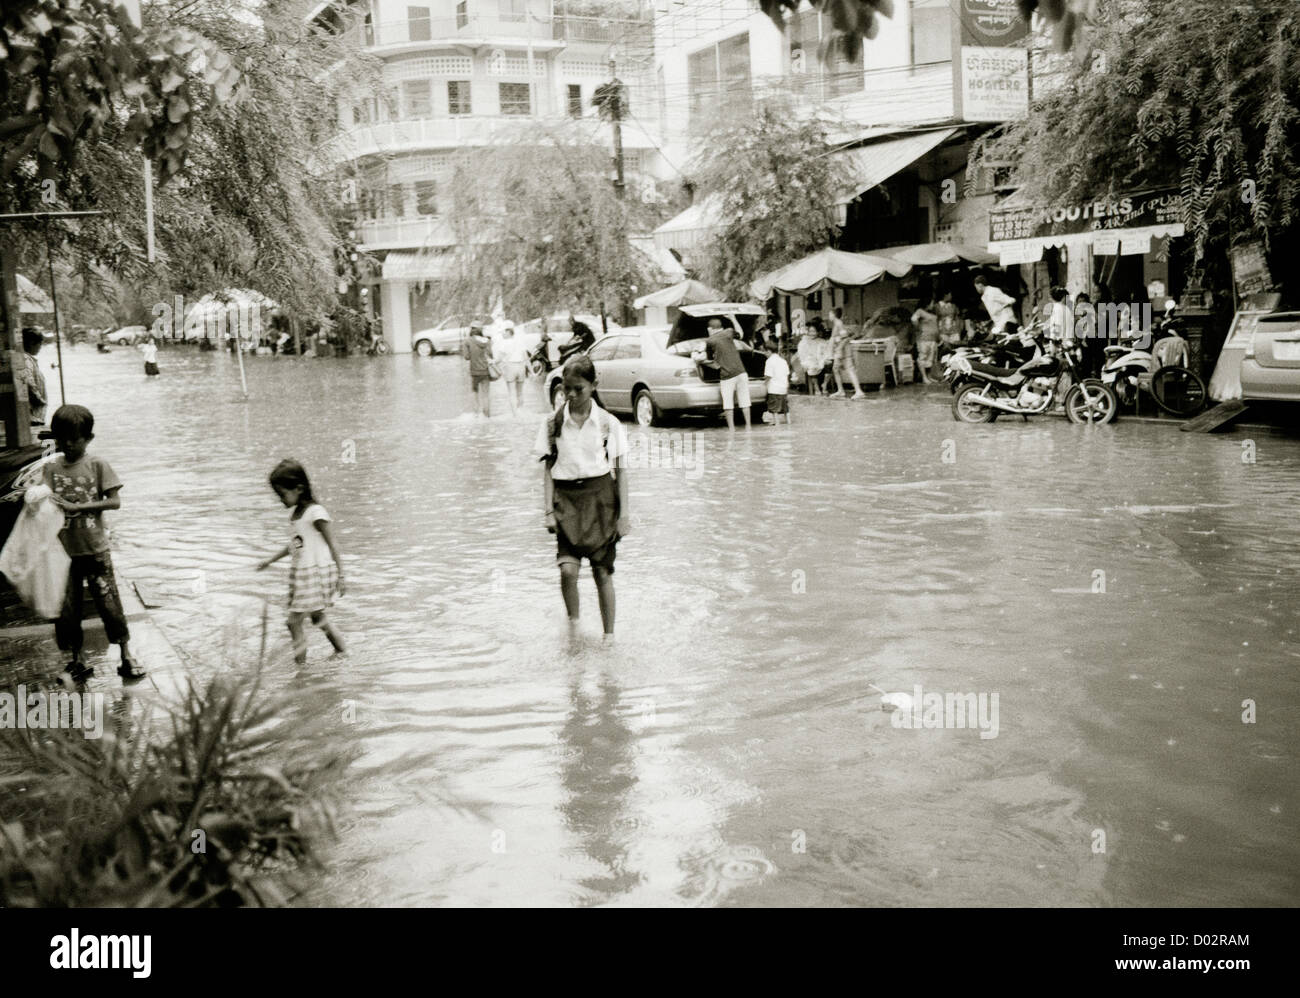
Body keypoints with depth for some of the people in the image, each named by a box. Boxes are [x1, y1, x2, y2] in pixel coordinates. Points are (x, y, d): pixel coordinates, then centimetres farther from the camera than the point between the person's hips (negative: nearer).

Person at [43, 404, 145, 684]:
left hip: (95, 548, -2)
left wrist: (74, 506, -17)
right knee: (66, 608, 7)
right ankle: (77, 661, 21)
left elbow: (114, 502, -9)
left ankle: (126, 656, 14)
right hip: (64, 550, 2)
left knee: (109, 603, 1)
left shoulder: (97, 465, -3)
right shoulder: (50, 468, 3)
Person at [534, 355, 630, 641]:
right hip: (567, 499, 1)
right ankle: (573, 623, 8)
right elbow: (548, 469, 5)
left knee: (603, 572, 3)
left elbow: (620, 470, 3)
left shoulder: (609, 423, -1)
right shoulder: (552, 423, 2)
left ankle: (609, 635, 17)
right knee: (568, 569, -15)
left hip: (600, 498, 0)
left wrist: (624, 513, -1)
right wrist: (548, 510, -2)